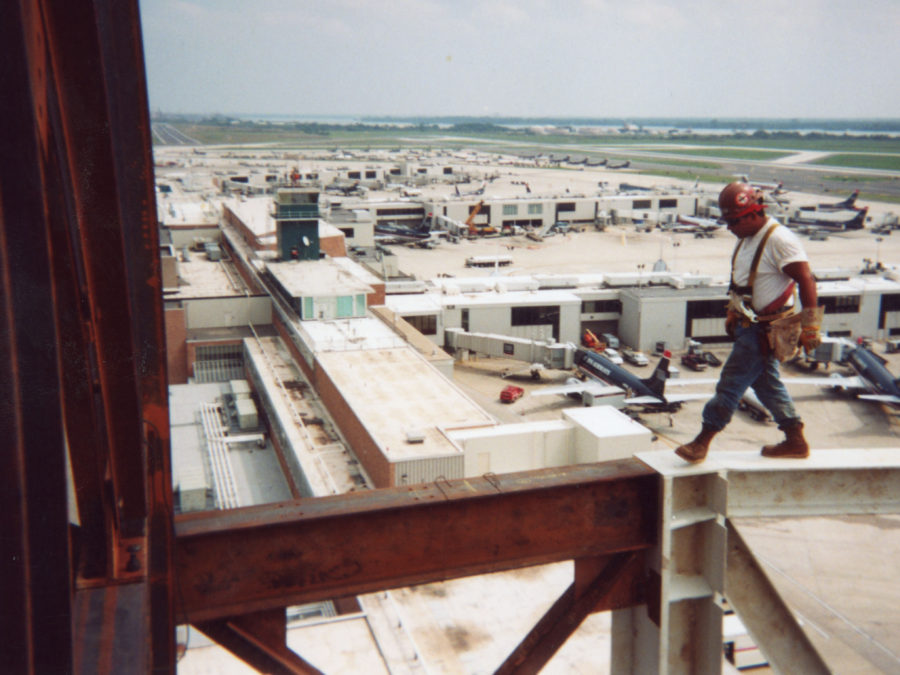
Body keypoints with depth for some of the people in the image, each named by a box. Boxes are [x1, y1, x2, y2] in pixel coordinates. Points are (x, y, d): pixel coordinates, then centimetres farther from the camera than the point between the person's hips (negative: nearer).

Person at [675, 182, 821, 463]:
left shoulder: (779, 239, -19)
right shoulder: (746, 238, 10)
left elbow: (806, 280, -20)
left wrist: (809, 325, -21)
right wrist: (733, 314, 24)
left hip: (764, 330, -10)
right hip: (749, 324, 10)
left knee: (732, 382, -5)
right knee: (766, 382, 16)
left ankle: (702, 442, 3)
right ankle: (796, 442, 27)